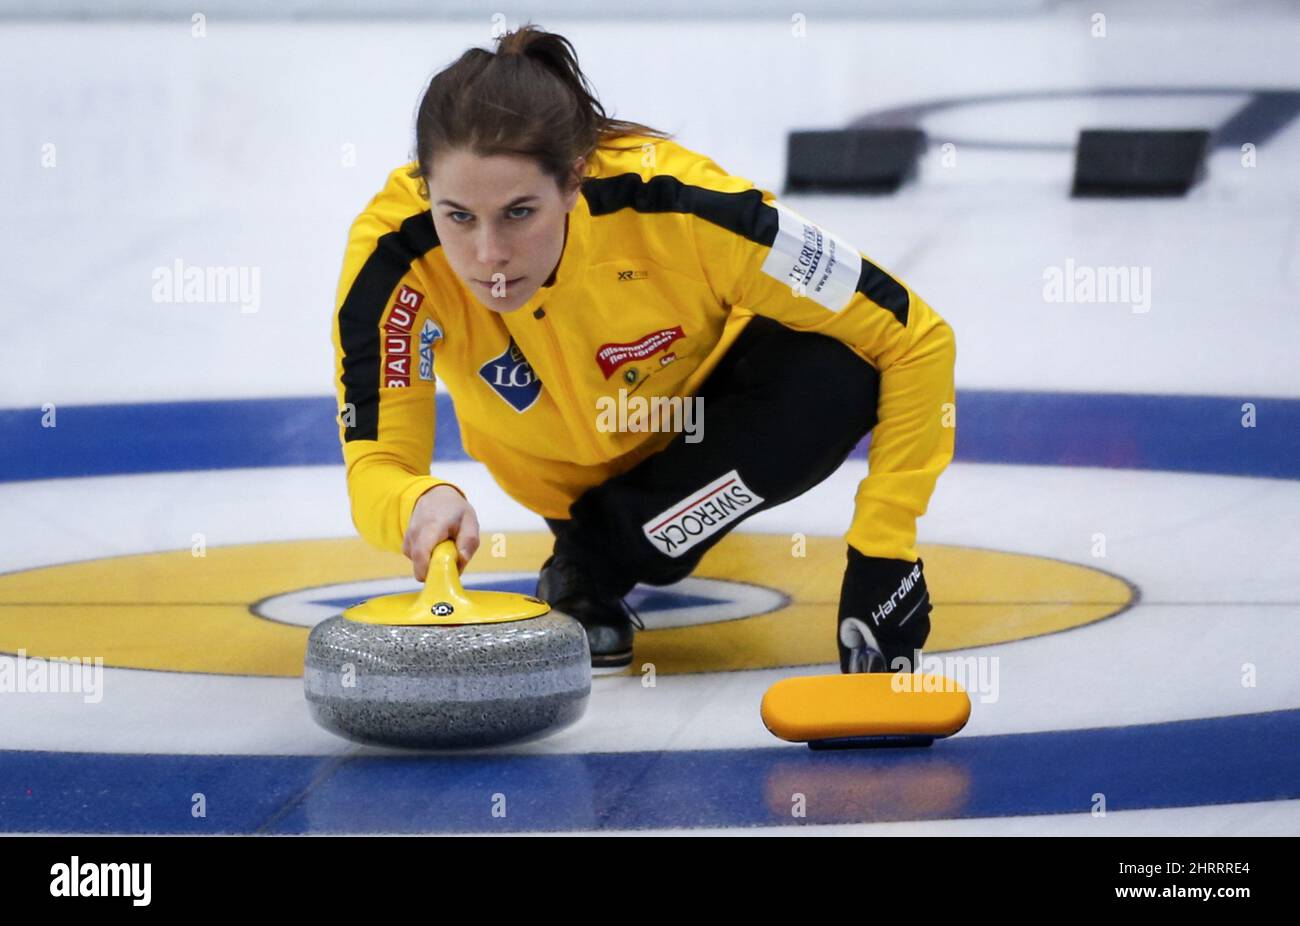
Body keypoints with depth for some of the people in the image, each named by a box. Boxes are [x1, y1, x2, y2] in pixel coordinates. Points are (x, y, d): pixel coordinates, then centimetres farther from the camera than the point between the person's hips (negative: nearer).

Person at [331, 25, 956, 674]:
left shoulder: (669, 203, -38)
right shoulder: (394, 253, -35)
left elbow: (918, 342, -31)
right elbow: (375, 468, -32)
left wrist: (883, 553, -34)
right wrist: (420, 503, -57)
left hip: (703, 391, -2)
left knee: (833, 378, -32)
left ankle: (599, 554, -9)